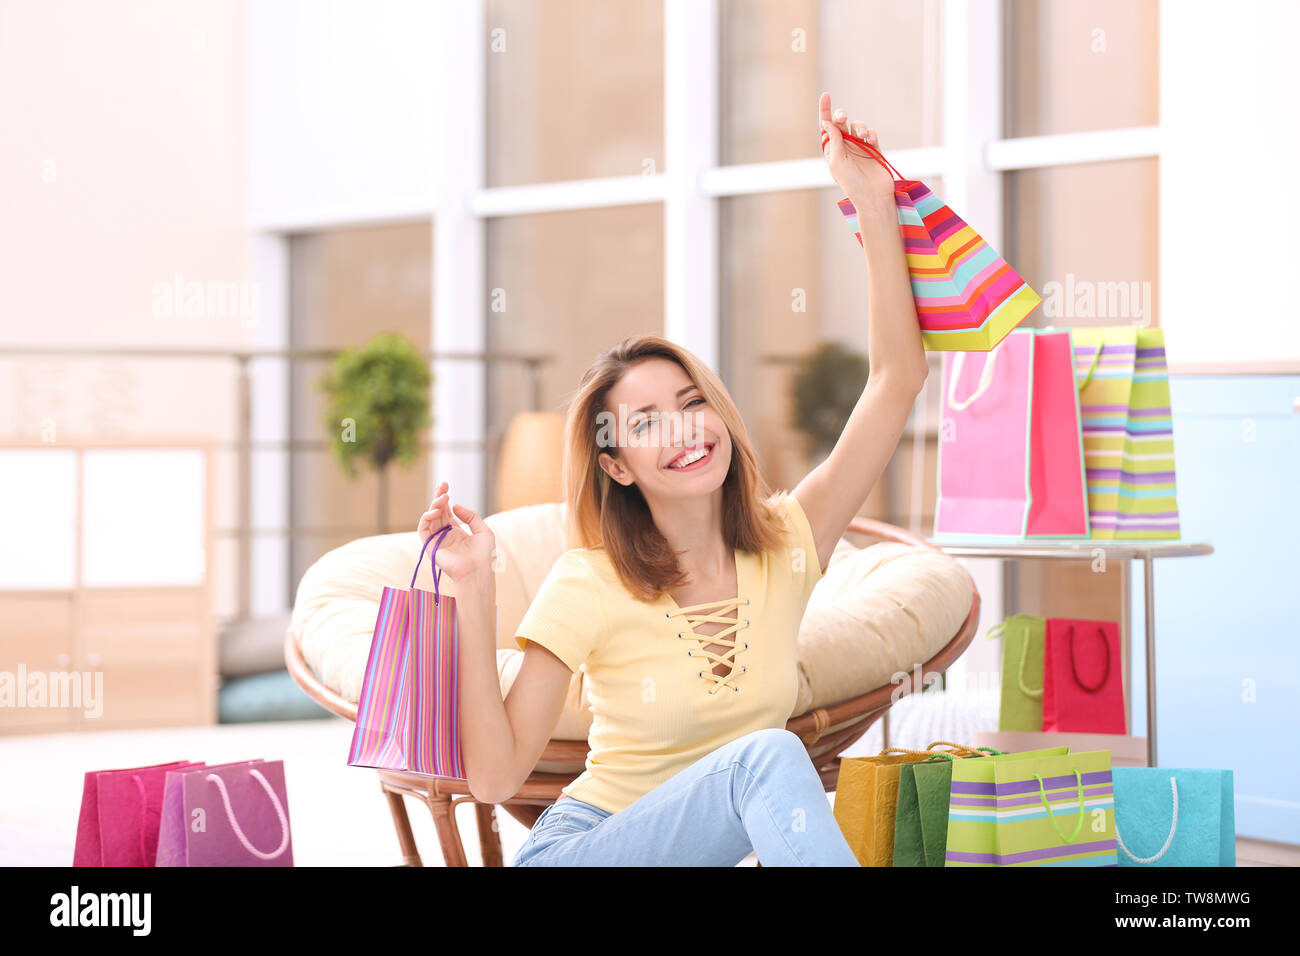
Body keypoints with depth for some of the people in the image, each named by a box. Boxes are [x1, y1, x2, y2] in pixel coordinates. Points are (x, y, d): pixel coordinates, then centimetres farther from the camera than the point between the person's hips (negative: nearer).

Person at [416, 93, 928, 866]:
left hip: (728, 846, 4)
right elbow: (495, 776, -14)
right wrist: (475, 594, -20)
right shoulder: (589, 587, -9)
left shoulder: (786, 546, 0)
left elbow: (898, 376, -3)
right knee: (768, 757, -30)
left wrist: (875, 205, -8)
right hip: (578, 849, -4)